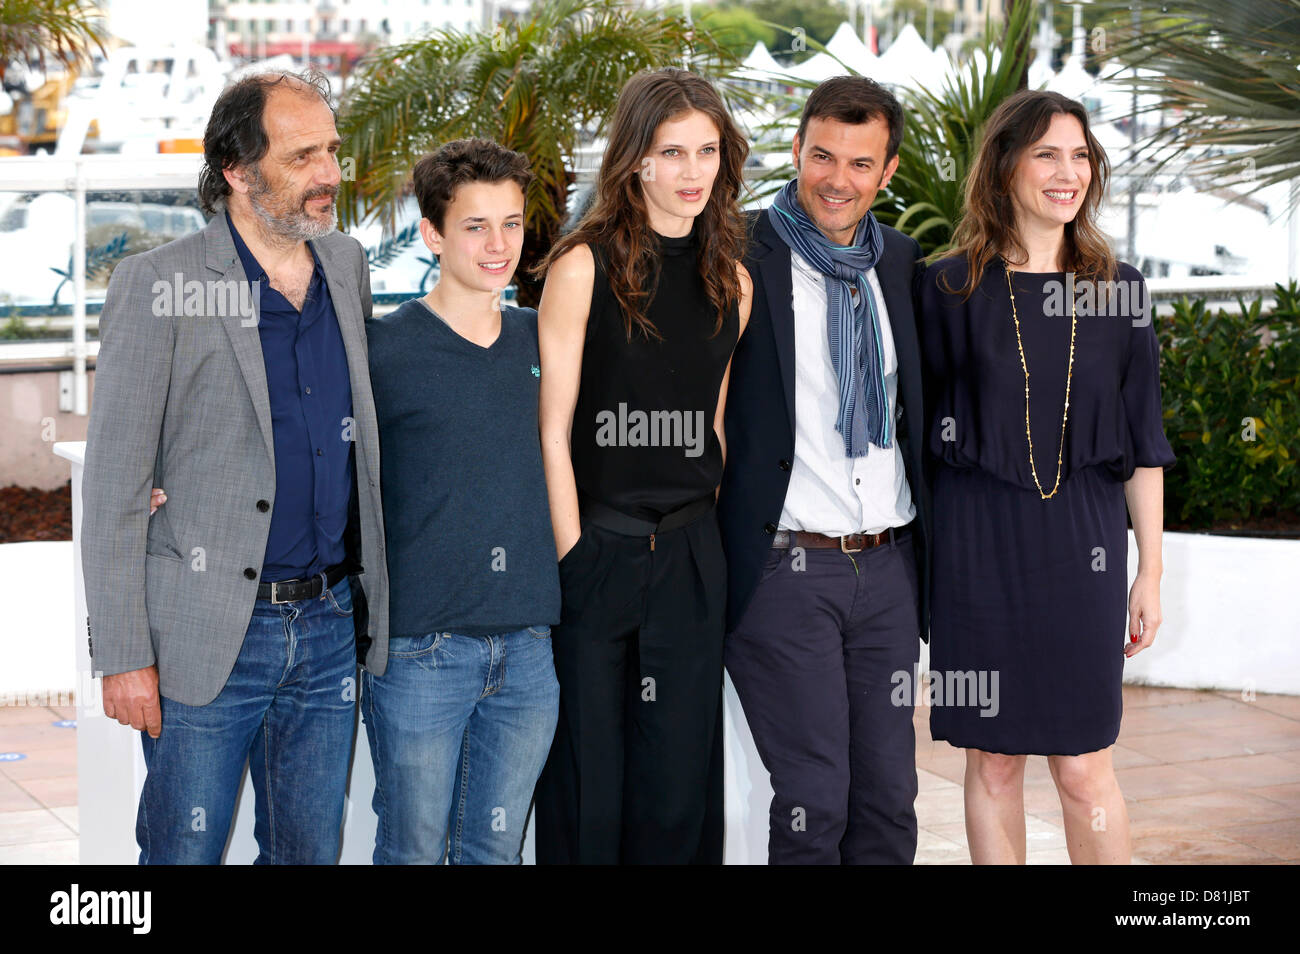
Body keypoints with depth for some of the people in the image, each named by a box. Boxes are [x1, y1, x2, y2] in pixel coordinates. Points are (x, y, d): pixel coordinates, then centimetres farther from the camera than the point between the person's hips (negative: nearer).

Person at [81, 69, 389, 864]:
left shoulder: (349, 266, 9)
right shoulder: (157, 284, -9)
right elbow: (115, 485, -8)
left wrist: (370, 592, 11)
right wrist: (123, 655, -11)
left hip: (328, 626, 5)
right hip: (207, 636, -5)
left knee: (312, 853, 14)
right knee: (185, 851, 3)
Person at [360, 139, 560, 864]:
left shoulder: (541, 340, 9)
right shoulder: (382, 349, -6)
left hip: (525, 648, 4)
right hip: (419, 650, -4)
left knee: (497, 849, 12)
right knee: (414, 850, 5)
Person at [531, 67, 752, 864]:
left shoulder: (732, 283, 10)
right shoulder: (584, 268, -6)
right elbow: (553, 433, -6)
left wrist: (703, 523, 9)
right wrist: (574, 557, -9)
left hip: (691, 553, 4)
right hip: (596, 547, -4)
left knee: (679, 787, 7)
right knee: (587, 784, 3)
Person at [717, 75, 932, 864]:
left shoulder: (902, 262, 10)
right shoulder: (742, 261, -7)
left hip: (887, 568, 5)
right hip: (786, 568, -5)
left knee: (889, 797, 9)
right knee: (814, 800, -4)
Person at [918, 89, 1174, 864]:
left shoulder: (1118, 289, 5)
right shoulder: (952, 288, 0)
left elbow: (1143, 440, 7)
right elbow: (926, 422, 4)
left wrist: (1151, 569, 4)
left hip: (1081, 539, 1)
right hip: (978, 539, 0)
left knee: (1084, 768, 0)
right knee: (993, 763, 6)